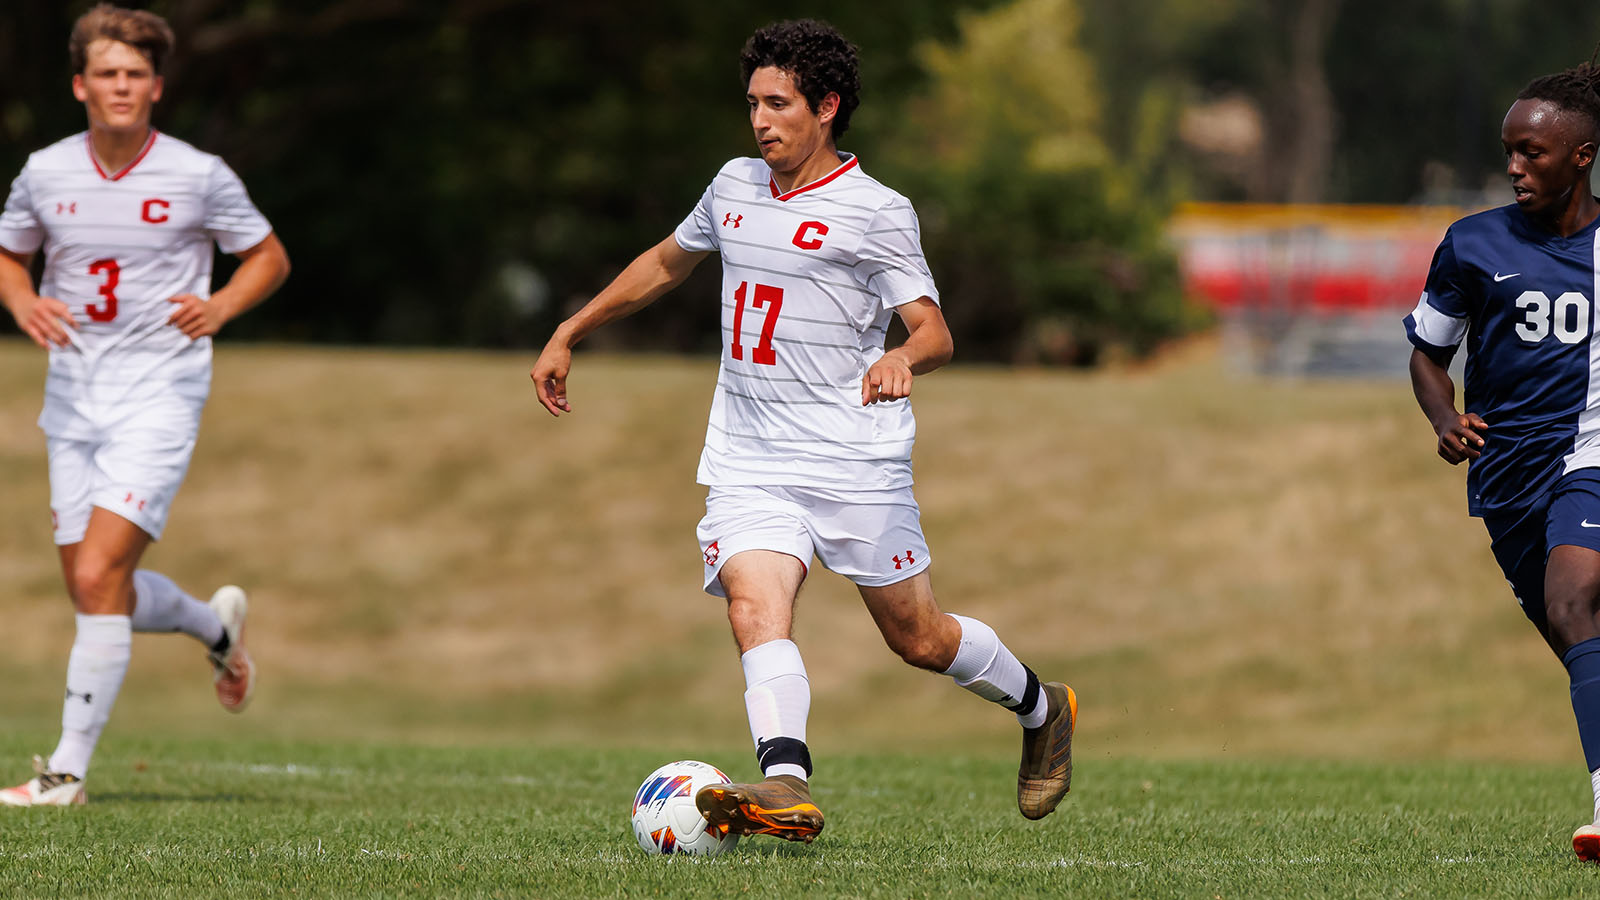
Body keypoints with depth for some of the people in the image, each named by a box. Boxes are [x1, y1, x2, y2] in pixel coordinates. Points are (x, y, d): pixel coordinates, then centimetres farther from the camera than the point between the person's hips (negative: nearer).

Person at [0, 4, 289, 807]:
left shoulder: (198, 176, -7)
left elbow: (268, 257, 6)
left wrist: (220, 306, -14)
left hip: (158, 394, -5)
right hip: (73, 399, 5)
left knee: (98, 577, -17)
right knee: (96, 591, 8)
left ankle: (68, 771, -12)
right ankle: (216, 625, 40)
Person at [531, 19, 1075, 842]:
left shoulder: (875, 213, -6)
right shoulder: (733, 186, 12)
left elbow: (934, 331, -11)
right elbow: (667, 262, 30)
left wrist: (904, 358, -35)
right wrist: (569, 334, 31)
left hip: (854, 458, -4)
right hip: (748, 459, 4)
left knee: (917, 637, 5)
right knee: (755, 608, -22)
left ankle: (1040, 710, 33)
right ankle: (785, 788, -40)